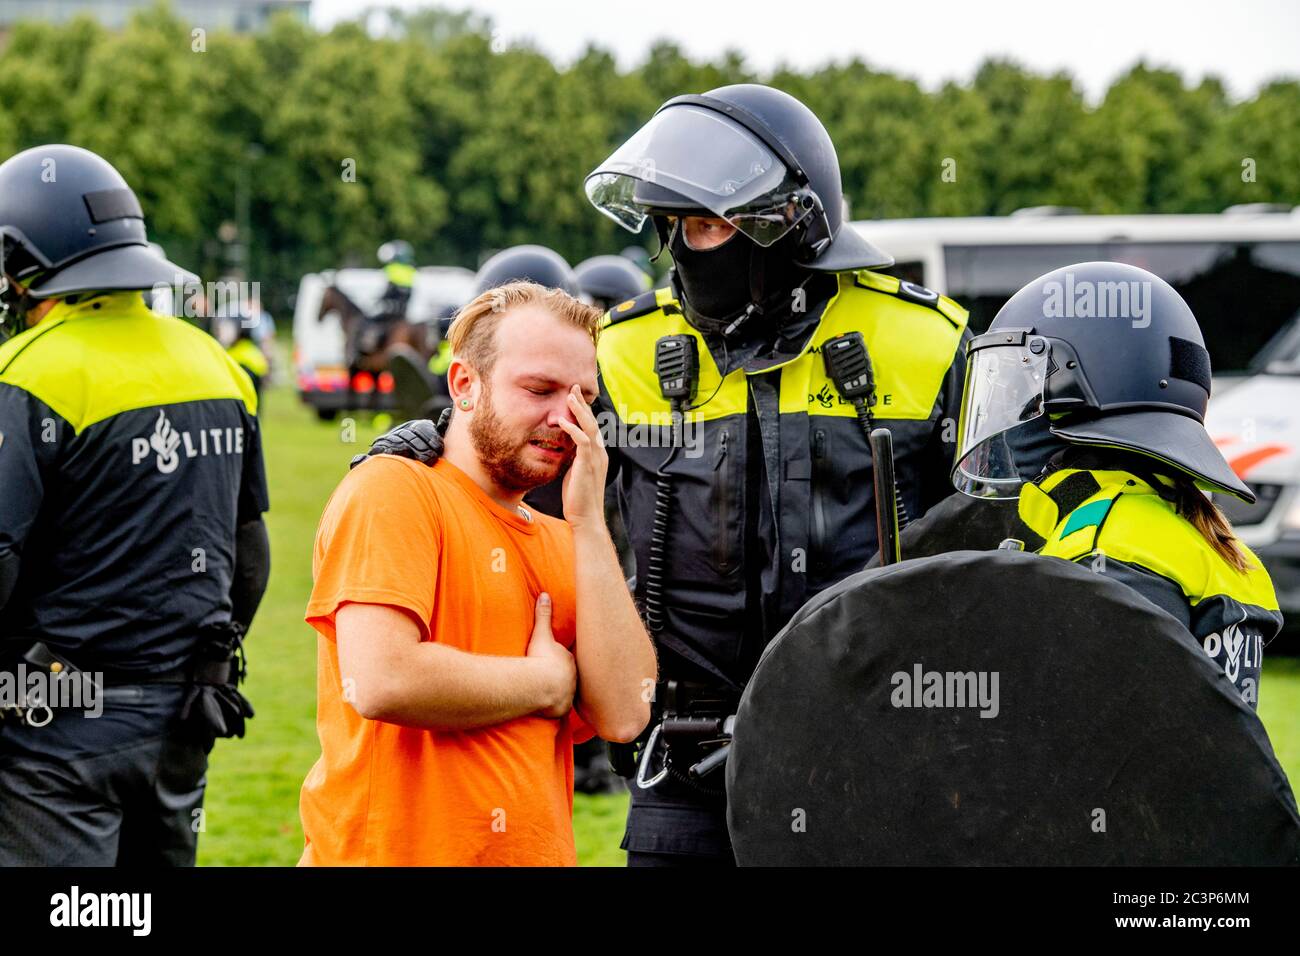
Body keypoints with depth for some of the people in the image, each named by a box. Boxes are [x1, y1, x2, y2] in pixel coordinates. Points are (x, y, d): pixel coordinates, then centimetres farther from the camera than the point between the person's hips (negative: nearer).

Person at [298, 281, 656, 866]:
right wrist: (548, 682, -4)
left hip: (537, 851, 5)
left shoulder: (563, 543, 14)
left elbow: (623, 715, 1)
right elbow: (381, 682, -18)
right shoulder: (390, 491, -4)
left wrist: (588, 522, 0)